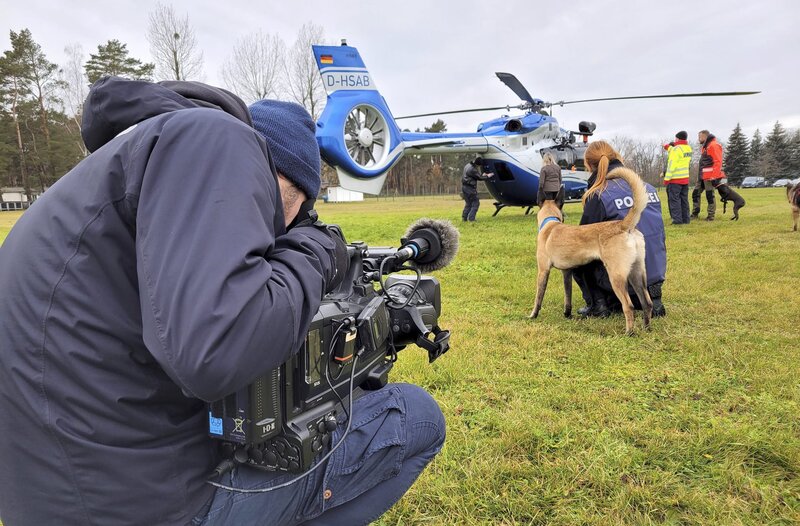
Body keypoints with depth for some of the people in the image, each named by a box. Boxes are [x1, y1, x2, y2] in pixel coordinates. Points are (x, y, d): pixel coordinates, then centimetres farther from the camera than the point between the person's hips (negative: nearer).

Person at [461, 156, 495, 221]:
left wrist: (482, 175, 18)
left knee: (468, 203, 17)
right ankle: (471, 218, -6)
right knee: (476, 202, -2)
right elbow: (479, 178, -10)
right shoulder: (472, 169, -20)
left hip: (464, 187, 10)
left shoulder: (468, 165, 12)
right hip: (470, 188, -10)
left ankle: (464, 218, 16)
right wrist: (487, 176, 4)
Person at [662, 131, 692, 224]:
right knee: (684, 199, 13)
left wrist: (667, 178, -18)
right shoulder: (689, 148, 9)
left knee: (674, 199, -3)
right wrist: (669, 148, 22)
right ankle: (685, 219, 15)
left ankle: (677, 219, -6)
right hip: (685, 178, 8)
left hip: (675, 179, -8)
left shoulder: (676, 149, -15)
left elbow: (672, 164, -19)